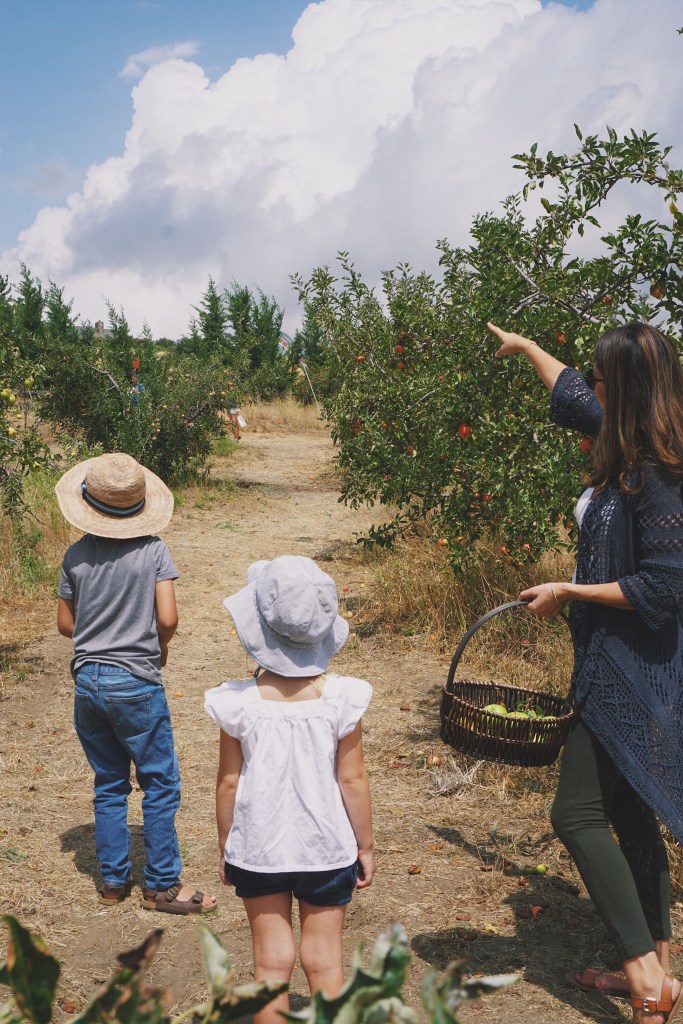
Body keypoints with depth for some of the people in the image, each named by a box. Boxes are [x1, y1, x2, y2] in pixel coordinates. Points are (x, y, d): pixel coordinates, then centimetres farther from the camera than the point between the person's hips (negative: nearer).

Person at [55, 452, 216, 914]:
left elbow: (65, 624, 6)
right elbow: (168, 619, -15)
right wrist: (158, 649, 5)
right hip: (137, 684, -4)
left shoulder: (76, 555, 0)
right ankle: (162, 885, 12)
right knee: (160, 785, 7)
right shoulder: (153, 550, -11)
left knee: (109, 785, 16)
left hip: (88, 681, 5)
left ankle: (113, 880, 23)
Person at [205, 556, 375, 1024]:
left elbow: (229, 783, -6)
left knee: (272, 961, 14)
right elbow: (352, 779, -8)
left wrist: (225, 848, 9)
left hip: (257, 850, 0)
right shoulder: (340, 697, -15)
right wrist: (365, 846, 6)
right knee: (324, 961, 14)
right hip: (326, 849, 0)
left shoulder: (239, 702, -15)